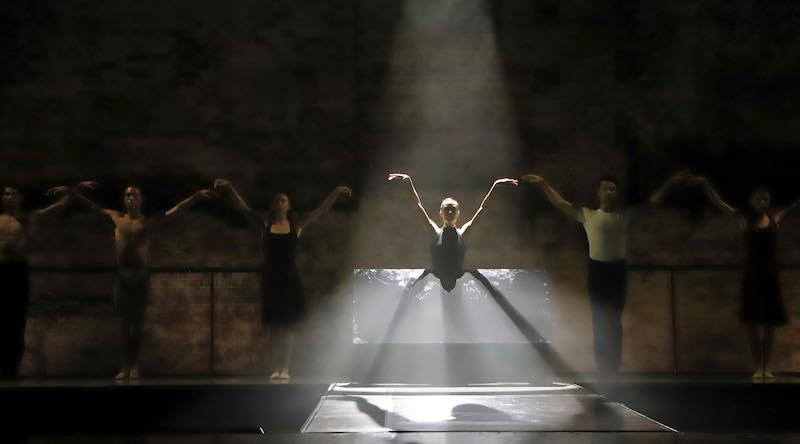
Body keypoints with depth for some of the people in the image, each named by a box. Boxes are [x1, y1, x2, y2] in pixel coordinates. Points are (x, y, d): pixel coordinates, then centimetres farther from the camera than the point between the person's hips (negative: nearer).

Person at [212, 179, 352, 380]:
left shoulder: (296, 226, 4)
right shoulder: (265, 225, 4)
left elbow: (321, 211, 5)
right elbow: (243, 207, 0)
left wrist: (336, 193, -1)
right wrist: (229, 188, -10)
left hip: (290, 277, 0)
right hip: (270, 278, 0)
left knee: (287, 325, 0)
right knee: (272, 324, 2)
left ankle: (284, 368, 4)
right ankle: (281, 364, 19)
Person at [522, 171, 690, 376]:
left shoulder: (626, 215, 7)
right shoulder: (587, 215, 6)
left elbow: (653, 200, 8)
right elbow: (561, 203, 5)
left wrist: (671, 183, 0)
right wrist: (543, 184, -1)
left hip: (617, 269, 0)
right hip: (597, 269, 0)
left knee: (614, 322, 4)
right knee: (599, 322, 4)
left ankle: (613, 369, 9)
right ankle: (602, 370, 10)